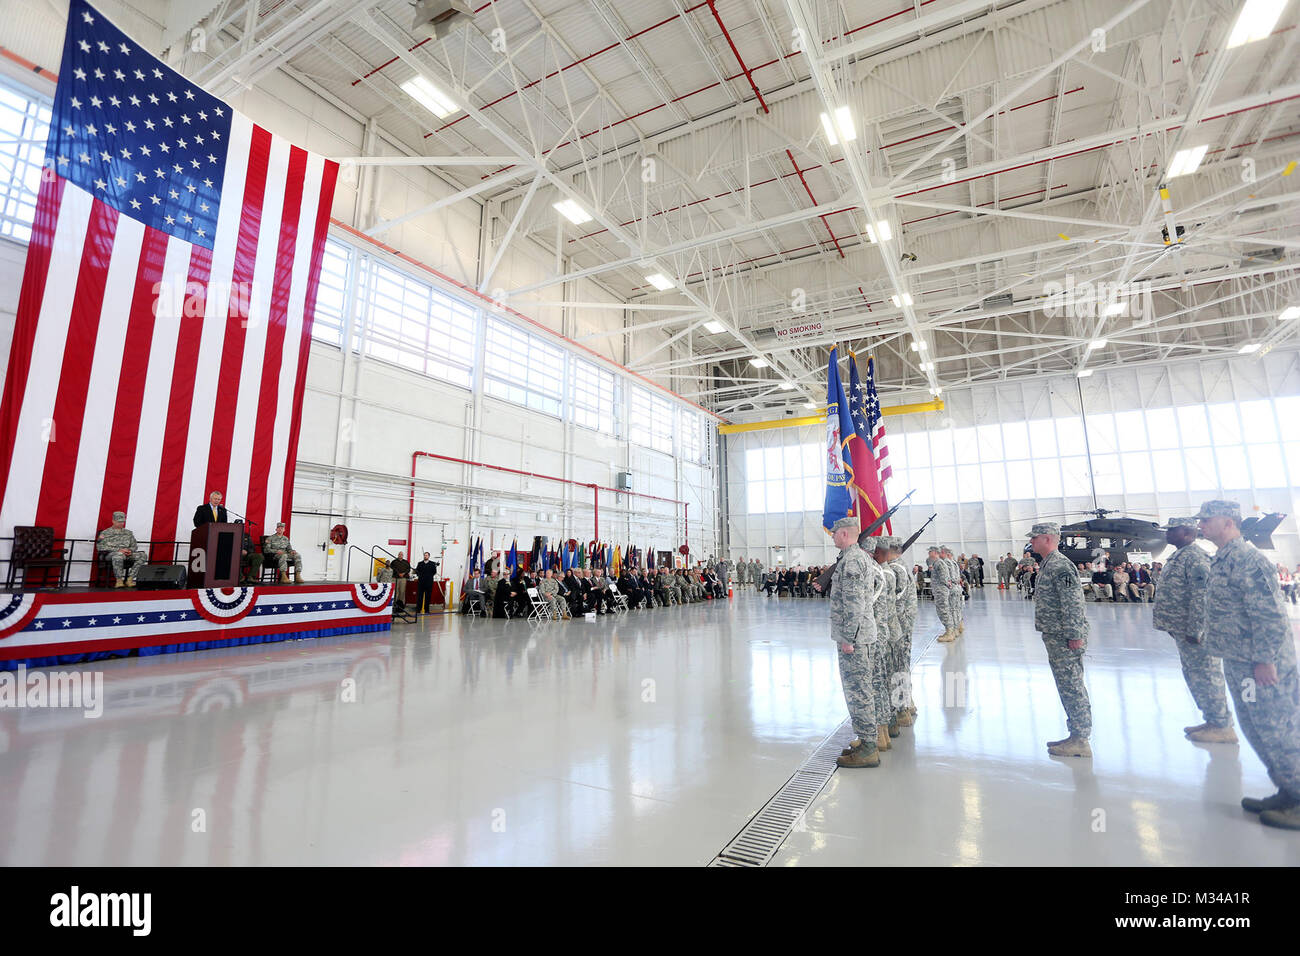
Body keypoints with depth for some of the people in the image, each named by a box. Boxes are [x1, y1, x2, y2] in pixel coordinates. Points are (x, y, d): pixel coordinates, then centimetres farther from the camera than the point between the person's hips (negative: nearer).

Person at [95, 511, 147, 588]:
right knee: (119, 555, -42)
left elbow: (134, 545, 21)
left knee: (143, 555, -25)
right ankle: (119, 580, -32)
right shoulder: (105, 533, 10)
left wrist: (130, 550, -5)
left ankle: (129, 579, -26)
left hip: (127, 554, 4)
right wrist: (119, 549, -15)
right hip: (111, 554, -4)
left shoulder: (128, 533, 23)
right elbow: (101, 547, -3)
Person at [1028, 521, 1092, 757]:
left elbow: (1073, 604, -22)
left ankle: (1080, 741, 5)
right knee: (1068, 686, 15)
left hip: (1065, 640, -10)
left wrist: (1074, 636, -23)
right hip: (1055, 638, 10)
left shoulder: (1060, 565, -17)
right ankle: (1076, 735, 24)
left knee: (1072, 687, -3)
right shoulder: (1048, 564, 15)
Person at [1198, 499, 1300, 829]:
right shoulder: (1222, 560, 11)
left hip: (1262, 666, -10)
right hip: (1238, 663, 10)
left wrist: (1264, 660, -22)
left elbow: (1269, 614, -22)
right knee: (1255, 729, 17)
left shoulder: (1247, 559, -18)